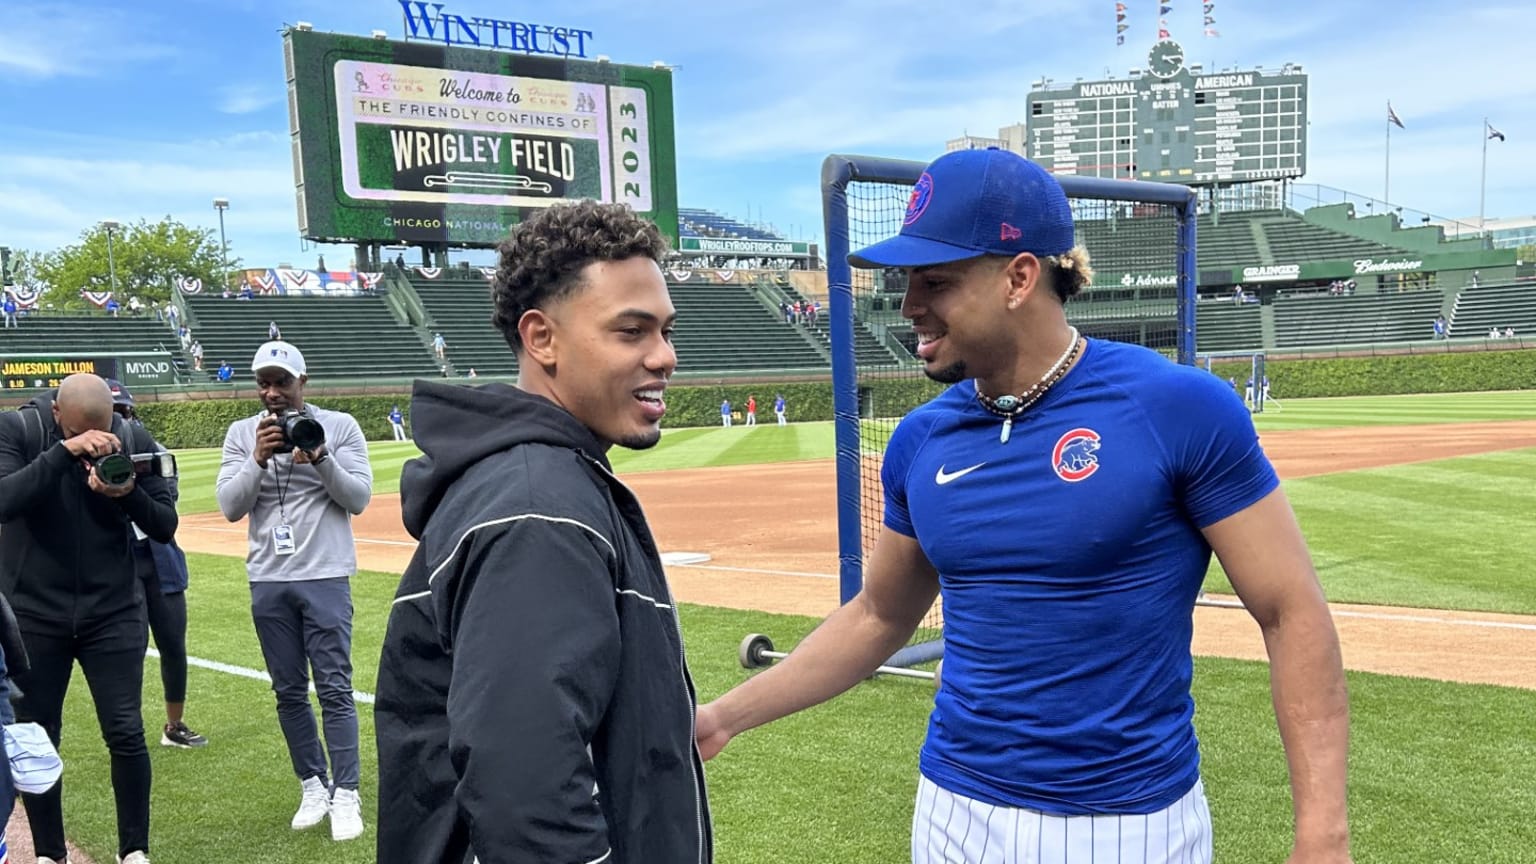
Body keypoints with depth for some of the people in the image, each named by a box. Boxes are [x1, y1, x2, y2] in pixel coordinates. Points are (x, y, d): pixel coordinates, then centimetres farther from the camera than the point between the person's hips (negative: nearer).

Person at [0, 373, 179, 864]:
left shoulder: (133, 439, -7)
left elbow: (165, 527, -5)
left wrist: (128, 495, -24)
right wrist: (64, 451, -34)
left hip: (114, 613, 0)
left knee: (126, 734, 0)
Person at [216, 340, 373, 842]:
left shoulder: (339, 426, -1)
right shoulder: (242, 434, 6)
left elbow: (359, 498, -6)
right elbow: (230, 508, -2)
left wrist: (321, 459, -21)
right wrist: (258, 459, -17)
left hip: (325, 577, -3)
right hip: (268, 581, 3)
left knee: (334, 689, -2)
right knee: (289, 691, 10)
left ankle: (345, 795, 4)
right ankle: (312, 786, 22)